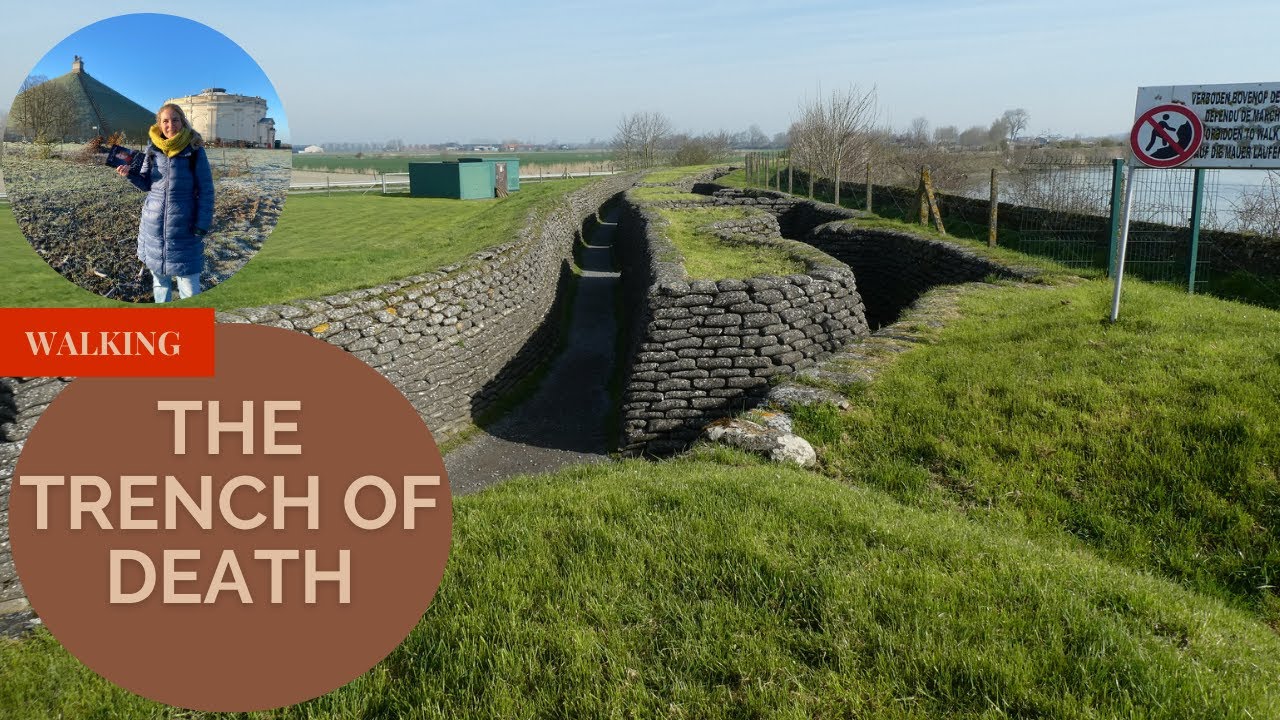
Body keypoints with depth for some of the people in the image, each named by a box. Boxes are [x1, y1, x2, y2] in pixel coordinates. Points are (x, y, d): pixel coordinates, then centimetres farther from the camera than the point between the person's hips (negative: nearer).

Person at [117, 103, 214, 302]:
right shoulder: (152, 149, 4)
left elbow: (206, 191, -6)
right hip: (153, 224, 4)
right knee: (159, 276, 15)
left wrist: (203, 224, -12)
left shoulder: (195, 151, -7)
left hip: (184, 226, -4)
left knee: (188, 278, -5)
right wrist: (130, 174, -8)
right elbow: (147, 184, 13)